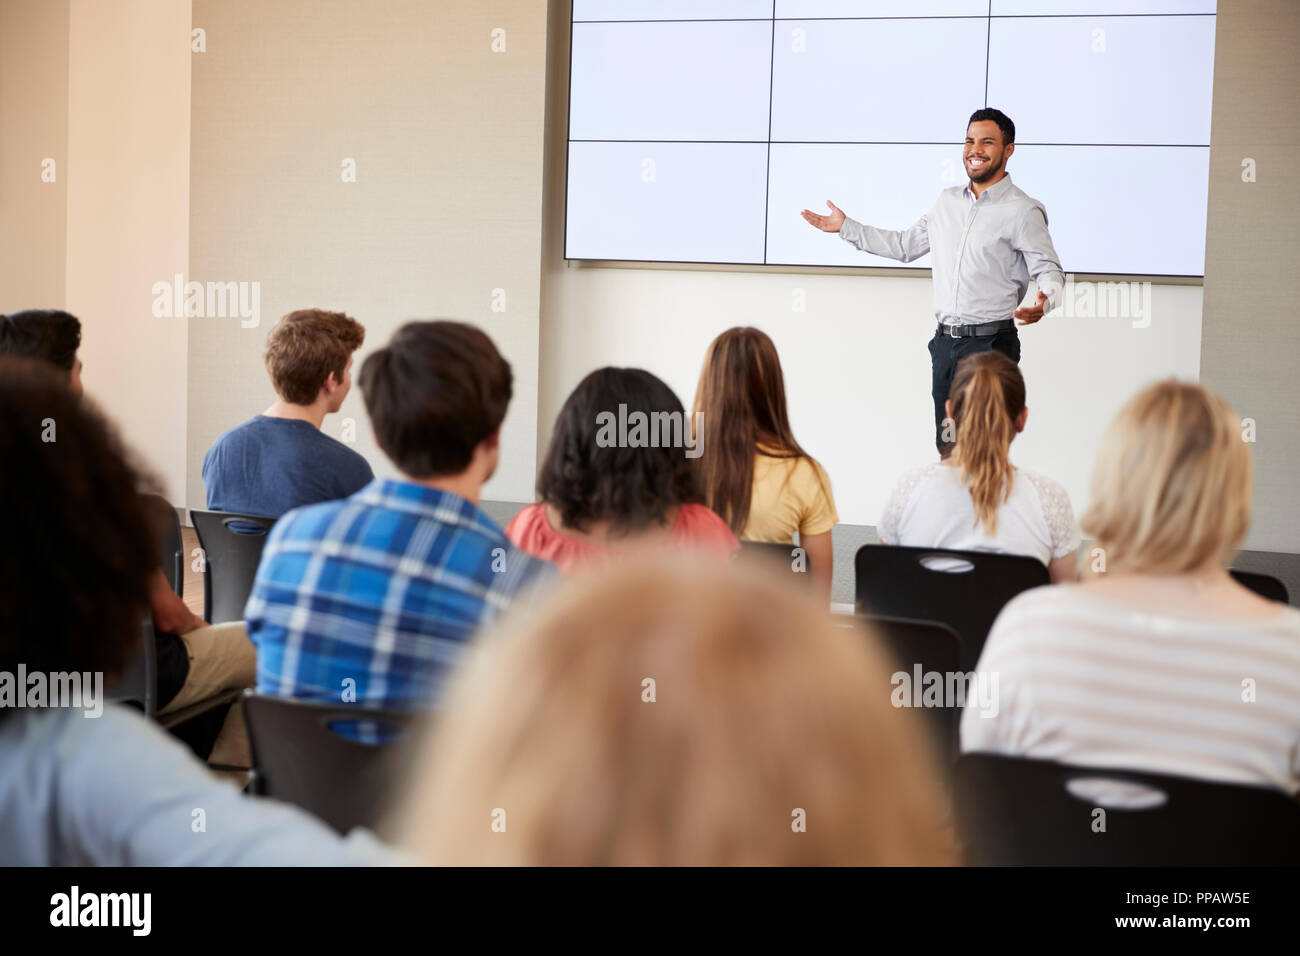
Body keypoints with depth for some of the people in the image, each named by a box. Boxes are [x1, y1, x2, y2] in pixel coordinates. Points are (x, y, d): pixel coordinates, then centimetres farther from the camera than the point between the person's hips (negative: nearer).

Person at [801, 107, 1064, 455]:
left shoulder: (1023, 211, -5)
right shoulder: (947, 201, 14)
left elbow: (1050, 270, -7)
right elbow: (905, 245, 25)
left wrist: (1044, 302, -30)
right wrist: (846, 227, 24)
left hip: (990, 344, -6)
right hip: (945, 341, 6)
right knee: (947, 449, 8)